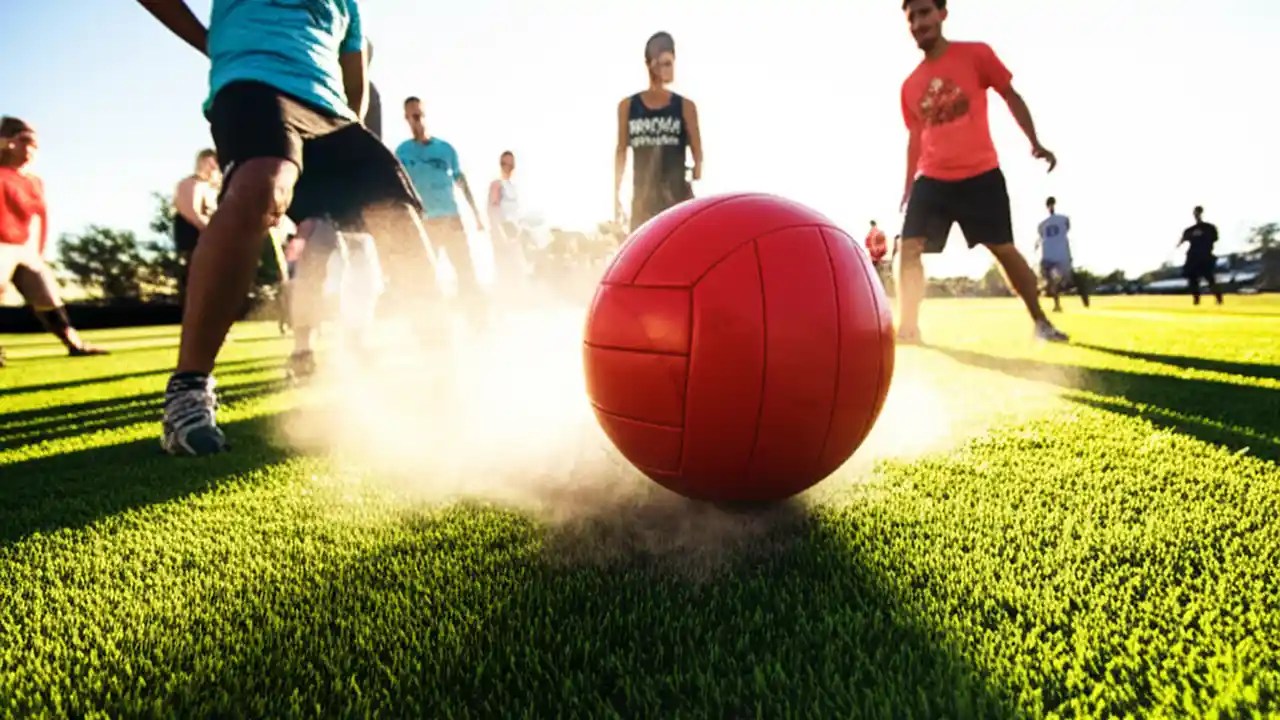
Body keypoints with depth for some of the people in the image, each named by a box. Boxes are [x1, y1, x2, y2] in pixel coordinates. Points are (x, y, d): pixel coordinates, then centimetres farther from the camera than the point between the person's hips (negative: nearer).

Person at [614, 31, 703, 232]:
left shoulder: (685, 106, 2)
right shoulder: (628, 106, 5)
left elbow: (697, 153, 2)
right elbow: (621, 151, 8)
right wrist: (617, 195, 5)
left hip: (678, 195, -1)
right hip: (643, 197, 1)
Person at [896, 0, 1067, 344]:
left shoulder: (976, 54, -1)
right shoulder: (910, 86, 8)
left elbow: (1010, 96, 2)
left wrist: (1035, 142, -7)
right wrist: (908, 188, 14)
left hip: (981, 175, -3)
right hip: (932, 180, 3)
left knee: (1003, 248, 1)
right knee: (909, 247, -12)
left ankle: (1041, 323, 17)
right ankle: (908, 329, -6)